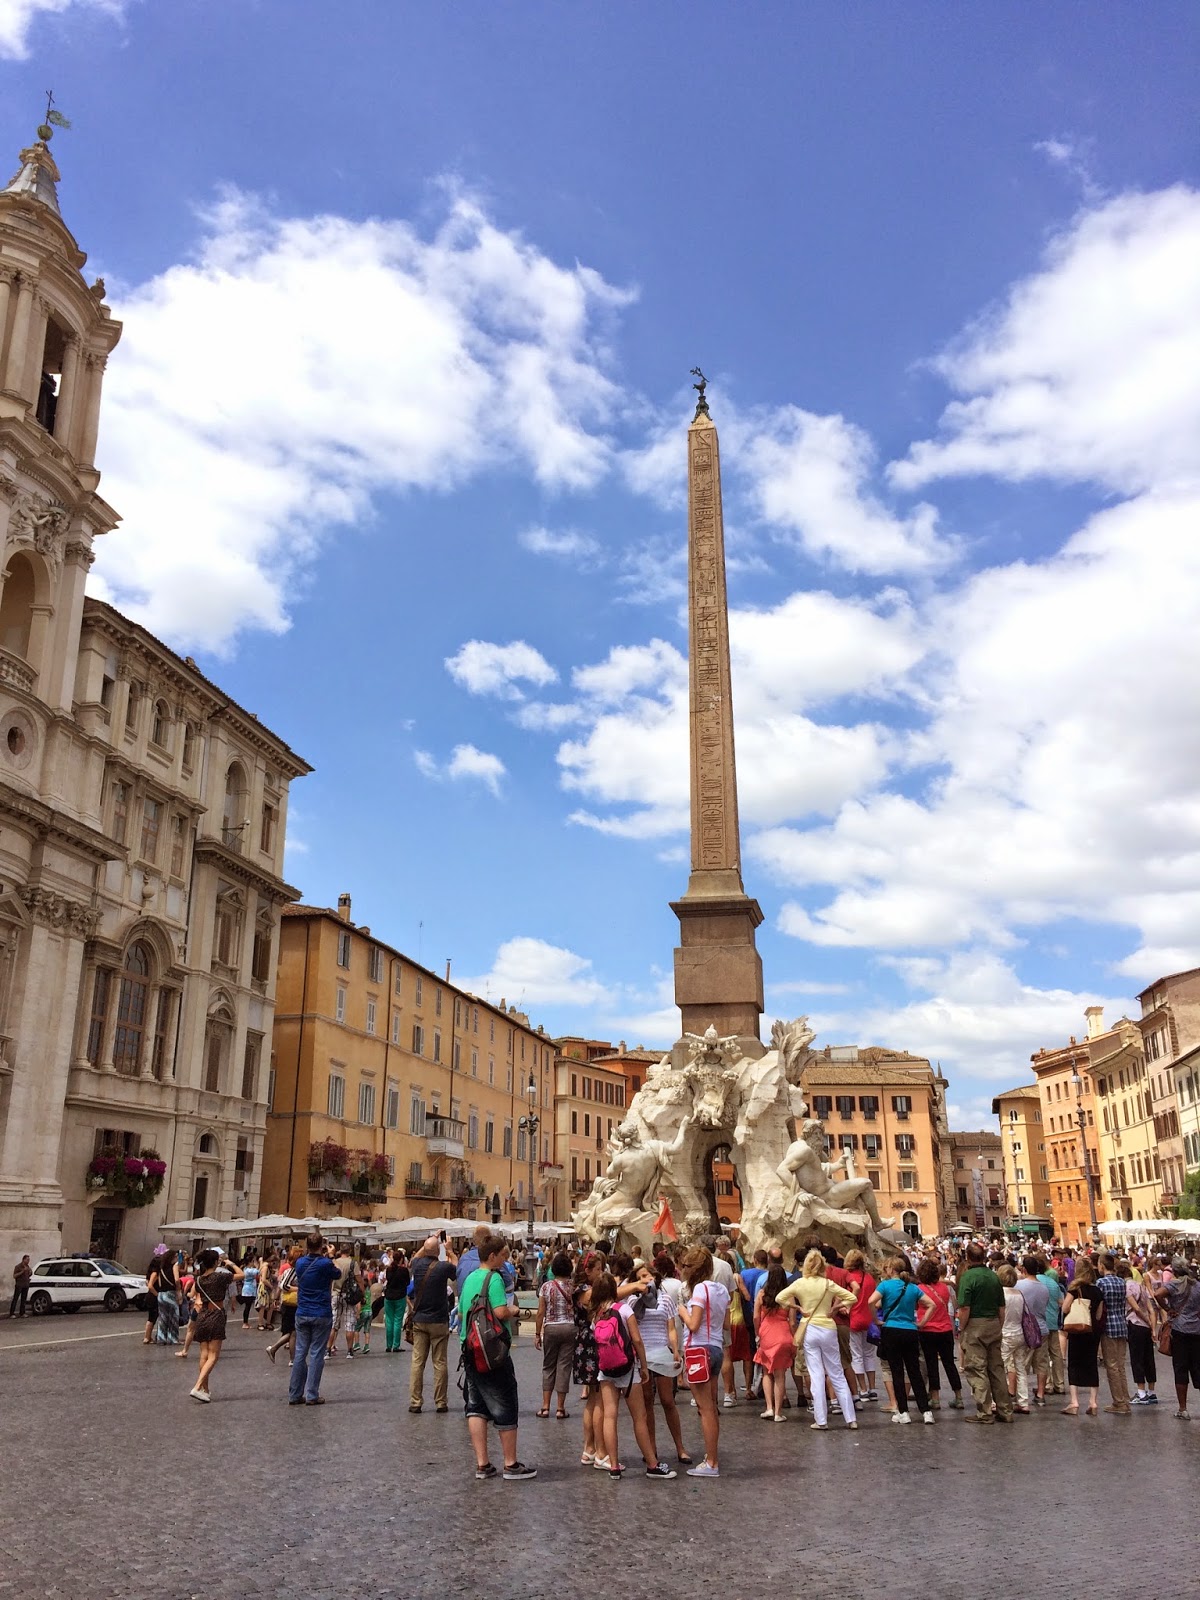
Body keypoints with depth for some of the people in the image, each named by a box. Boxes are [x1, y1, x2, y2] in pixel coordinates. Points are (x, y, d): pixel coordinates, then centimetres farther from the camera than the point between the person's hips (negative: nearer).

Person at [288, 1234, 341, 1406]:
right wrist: (330, 1257, 16)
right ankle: (312, 1395, 1)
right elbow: (338, 1274, 6)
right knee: (316, 1354, 1)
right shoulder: (325, 1264, -13)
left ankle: (295, 1394, 11)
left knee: (300, 1353, 9)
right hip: (321, 1315, -4)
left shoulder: (300, 1263, 1)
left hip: (302, 1314, 5)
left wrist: (324, 1257, 22)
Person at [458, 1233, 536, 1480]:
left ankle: (482, 1464, 12)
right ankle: (511, 1465, 11)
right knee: (505, 1407, 3)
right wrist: (514, 1310, -6)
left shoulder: (469, 1278, 10)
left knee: (475, 1406, 11)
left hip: (470, 1351, 8)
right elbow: (501, 1312, -25)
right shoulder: (494, 1278, -15)